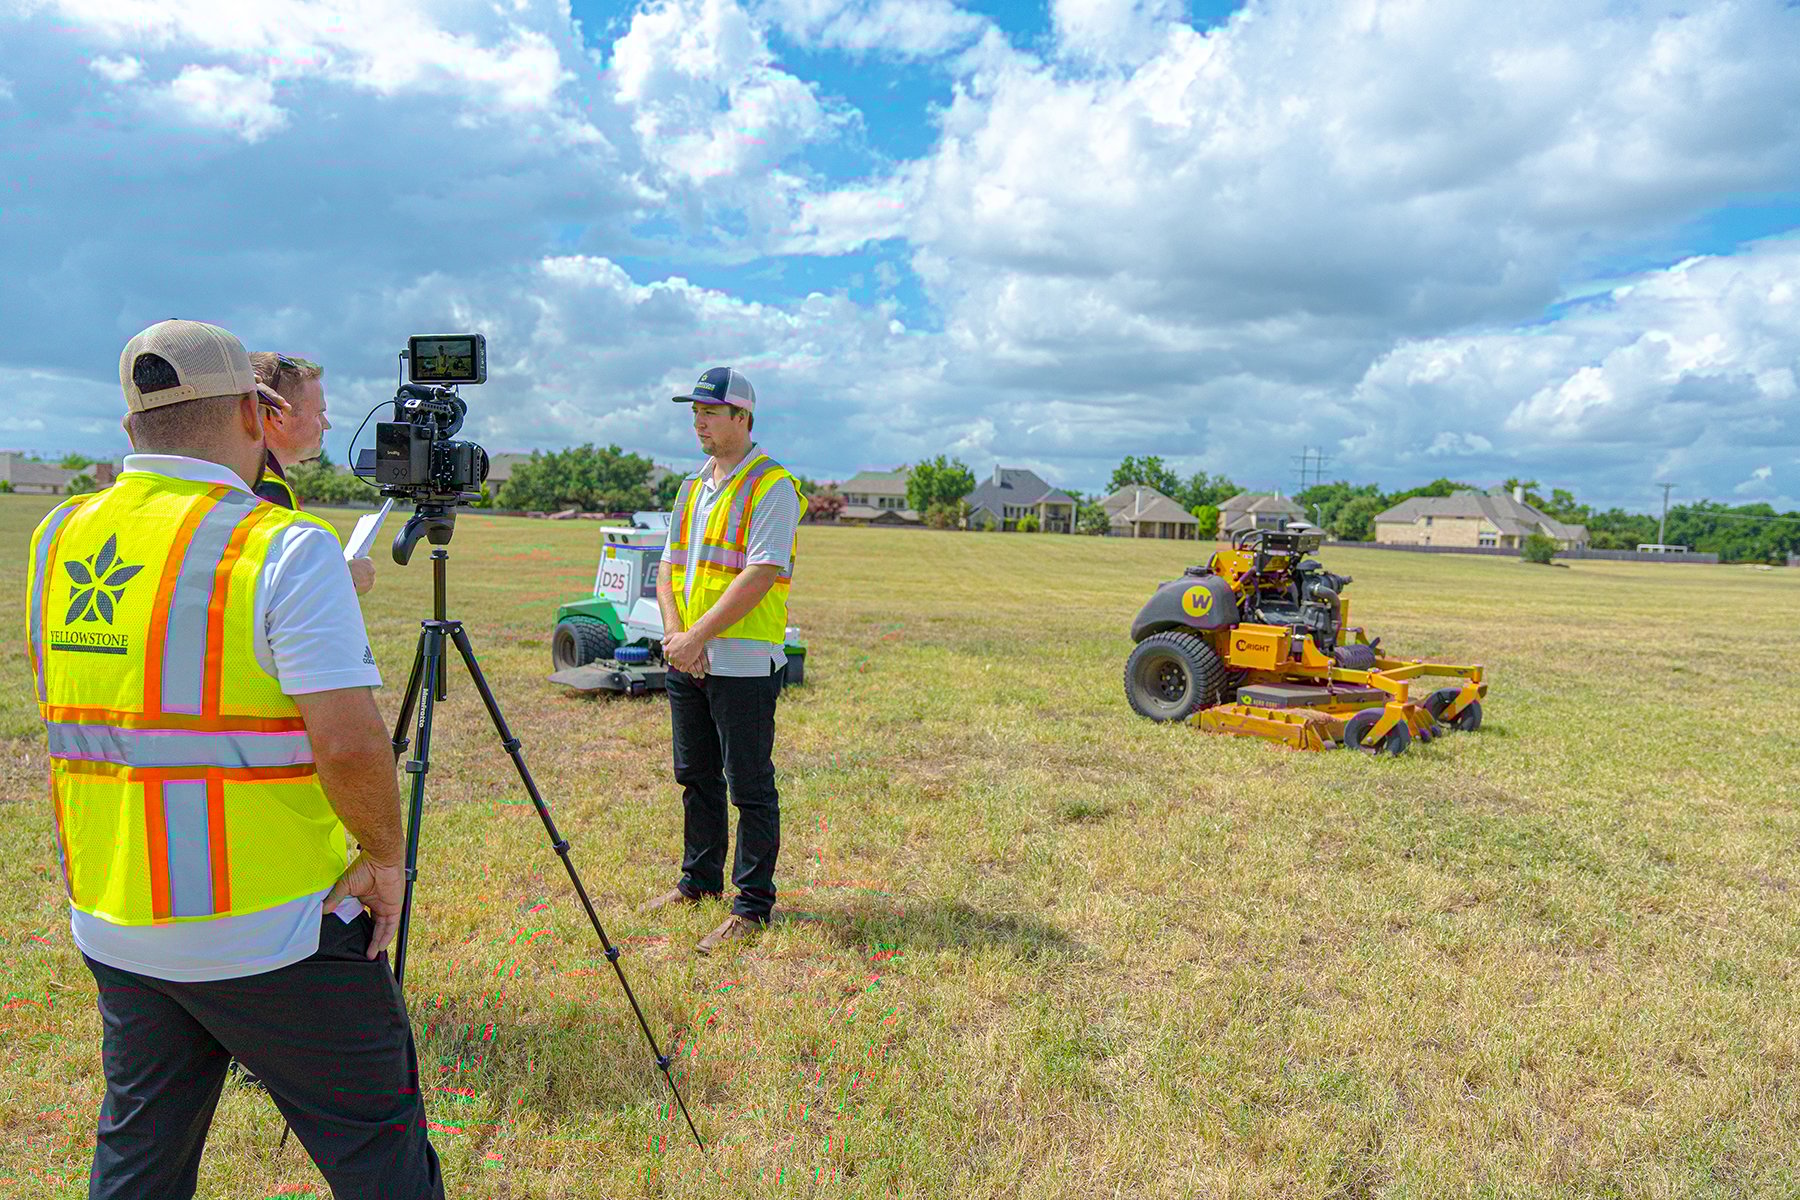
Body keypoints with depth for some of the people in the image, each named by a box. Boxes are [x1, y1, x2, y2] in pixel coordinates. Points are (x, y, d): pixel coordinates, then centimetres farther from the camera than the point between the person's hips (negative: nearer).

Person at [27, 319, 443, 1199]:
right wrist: (385, 856, -8)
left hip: (110, 924, 7)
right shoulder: (286, 548, -18)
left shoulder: (57, 538, 3)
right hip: (268, 930, -7)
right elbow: (349, 745, -26)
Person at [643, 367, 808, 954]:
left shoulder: (772, 487, -10)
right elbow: (669, 567, 14)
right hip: (687, 661, 8)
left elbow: (760, 575, -20)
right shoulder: (694, 487, 16)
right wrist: (673, 634, -2)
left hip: (743, 664, -8)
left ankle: (753, 905, 11)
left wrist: (697, 636, -19)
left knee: (750, 787, 0)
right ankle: (700, 879, 34)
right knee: (696, 777, 18)